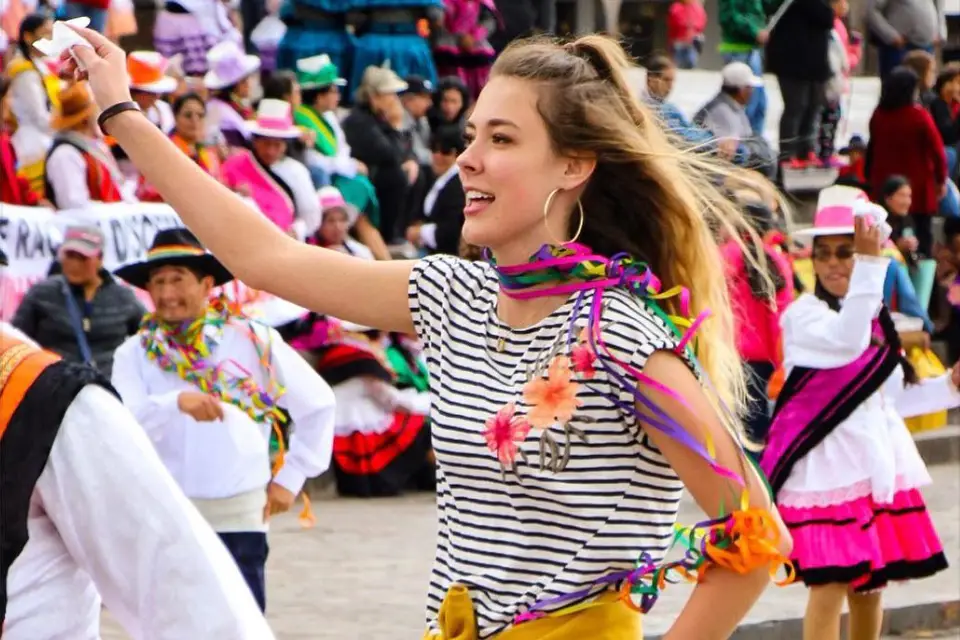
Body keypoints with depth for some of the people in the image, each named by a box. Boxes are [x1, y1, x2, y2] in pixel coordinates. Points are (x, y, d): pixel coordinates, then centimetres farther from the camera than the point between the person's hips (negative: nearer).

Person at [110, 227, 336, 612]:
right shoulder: (136, 354, 3)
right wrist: (175, 403, -34)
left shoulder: (253, 340, 4)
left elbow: (317, 403, 14)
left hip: (240, 517, -1)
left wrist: (291, 476, 9)